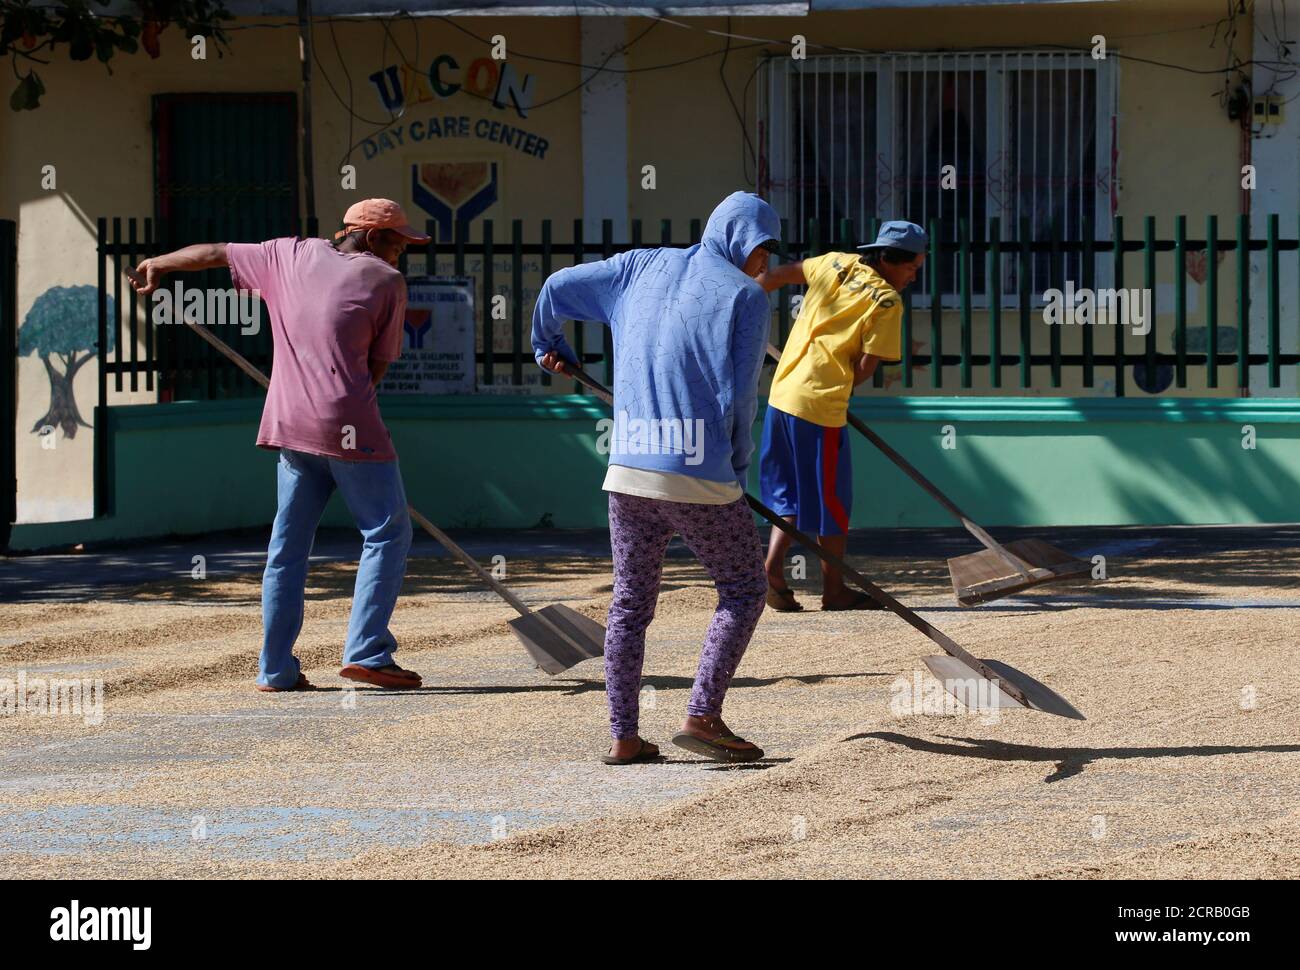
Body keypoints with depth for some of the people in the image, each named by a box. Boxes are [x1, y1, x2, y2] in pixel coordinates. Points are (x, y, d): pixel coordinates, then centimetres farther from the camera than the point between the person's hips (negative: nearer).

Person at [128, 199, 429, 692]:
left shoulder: (294, 256, 14)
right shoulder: (387, 281, 2)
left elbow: (216, 252, 24)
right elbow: (378, 366, 3)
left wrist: (160, 263, 41)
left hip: (290, 425, 5)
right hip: (350, 428, -5)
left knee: (289, 544, 11)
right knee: (387, 532, 3)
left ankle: (276, 670, 11)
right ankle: (366, 652, -8)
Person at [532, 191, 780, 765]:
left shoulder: (641, 267, 12)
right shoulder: (746, 296, -3)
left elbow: (558, 287, 18)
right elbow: (739, 397, -7)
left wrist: (549, 345, 38)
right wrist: (738, 467, 8)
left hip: (627, 472, 5)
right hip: (701, 479, -5)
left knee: (631, 603, 13)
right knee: (744, 589, 10)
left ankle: (623, 737, 10)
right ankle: (702, 717, -1)